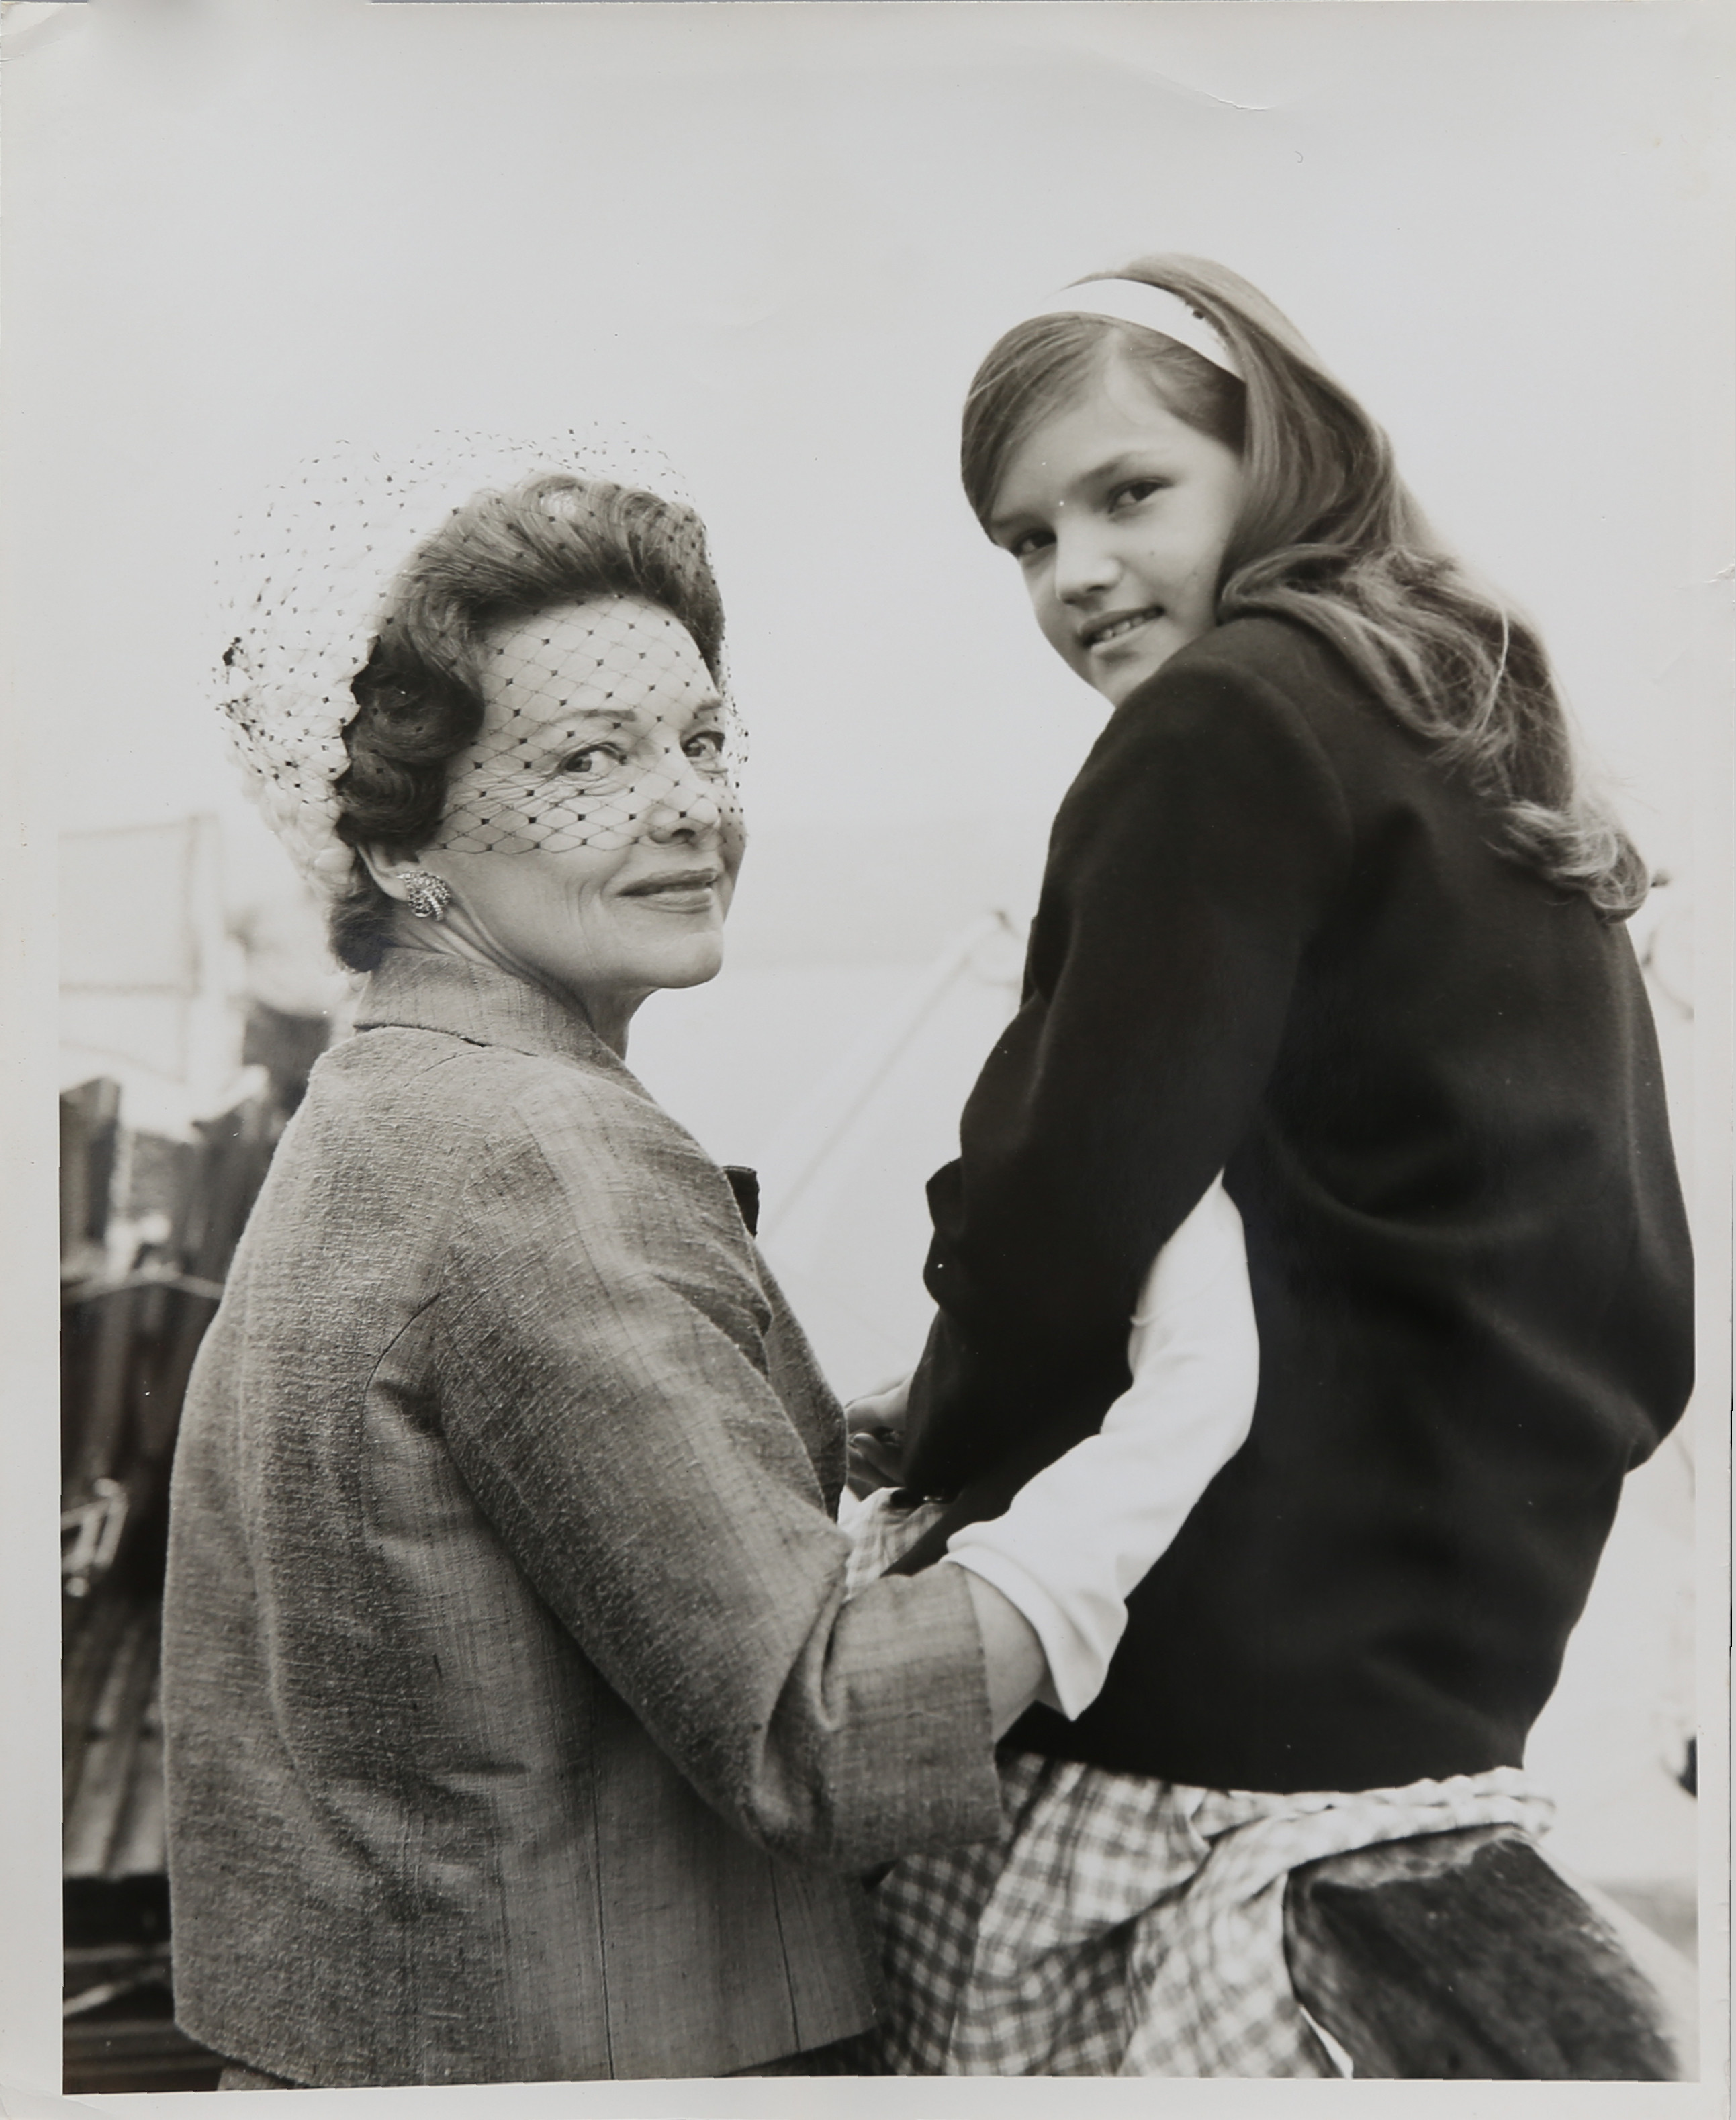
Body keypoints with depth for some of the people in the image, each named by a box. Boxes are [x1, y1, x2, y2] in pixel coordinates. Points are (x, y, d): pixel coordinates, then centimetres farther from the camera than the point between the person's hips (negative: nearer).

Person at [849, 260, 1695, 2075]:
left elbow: (1077, 1203, -17)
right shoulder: (1493, 759, 16)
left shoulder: (1229, 722, -10)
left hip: (1199, 1721, -9)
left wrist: (926, 1441, 1)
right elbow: (1638, 1322, 18)